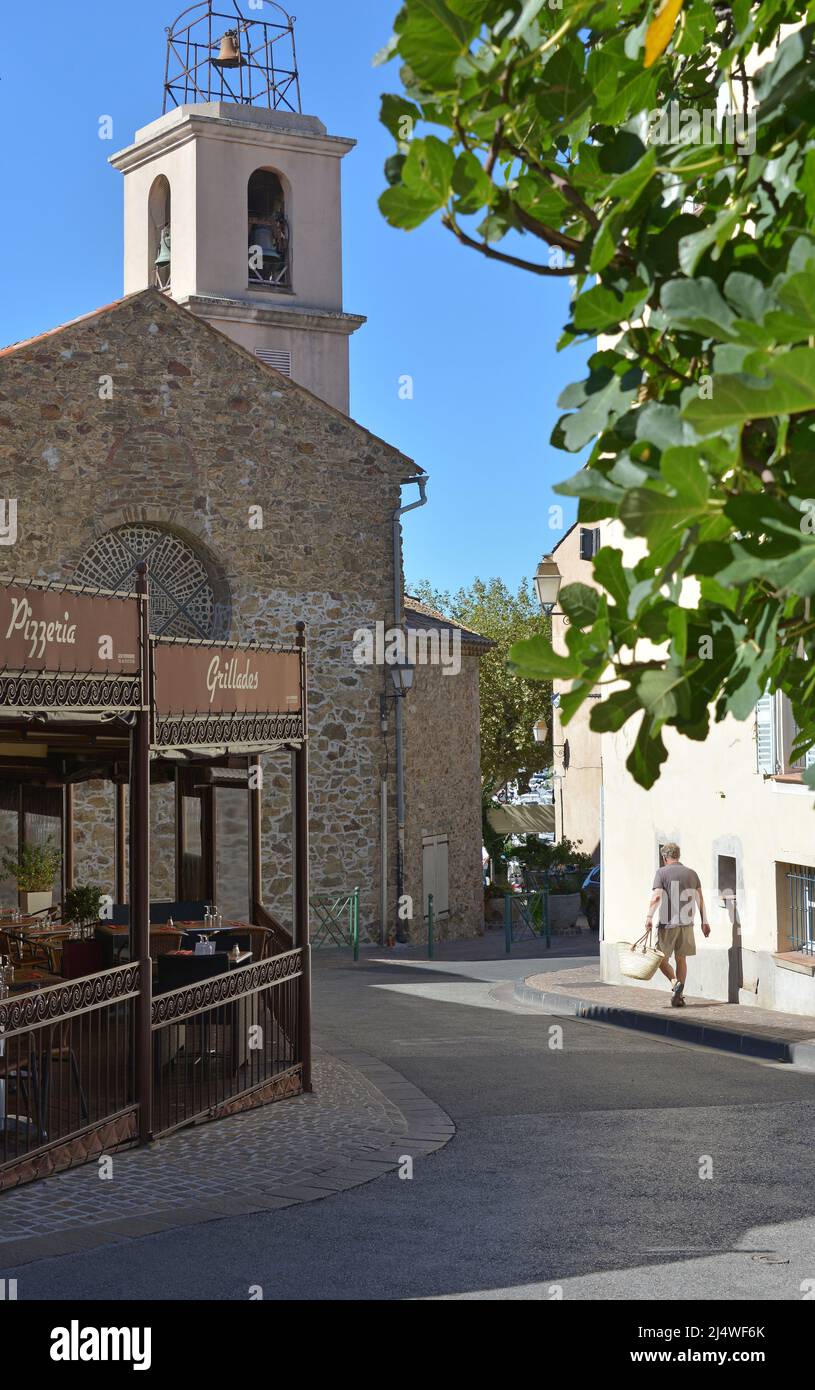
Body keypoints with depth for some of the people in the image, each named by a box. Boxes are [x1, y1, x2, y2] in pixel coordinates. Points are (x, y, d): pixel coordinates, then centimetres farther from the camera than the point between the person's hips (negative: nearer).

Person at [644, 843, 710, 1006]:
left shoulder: (662, 872, -2)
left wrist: (649, 917, -16)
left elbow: (657, 896, -14)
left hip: (668, 923, -4)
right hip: (686, 923, 4)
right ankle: (679, 996, 10)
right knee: (681, 959, 11)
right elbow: (700, 899, 11)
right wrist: (704, 921, 16)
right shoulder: (692, 873, 10)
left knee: (661, 958, 7)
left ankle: (675, 982, -17)